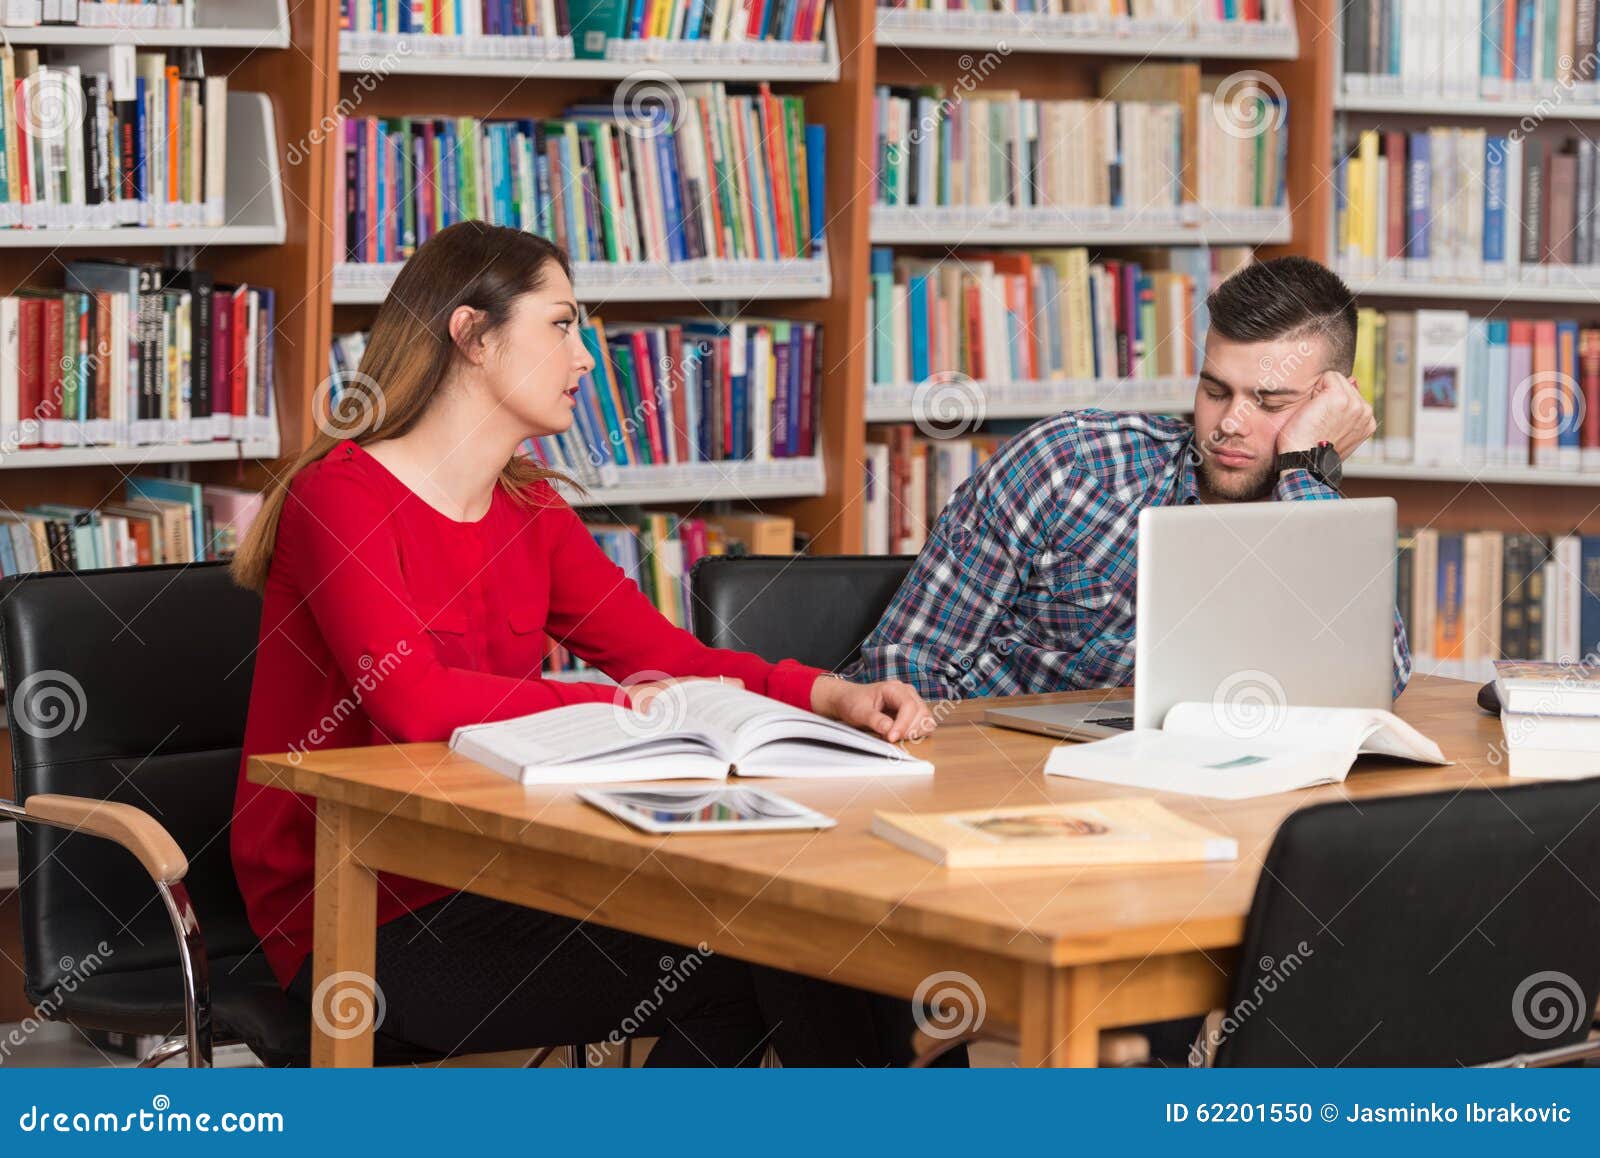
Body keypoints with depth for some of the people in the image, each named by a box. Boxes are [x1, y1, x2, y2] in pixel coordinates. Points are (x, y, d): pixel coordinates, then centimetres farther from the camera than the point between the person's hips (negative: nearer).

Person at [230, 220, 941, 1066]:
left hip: (466, 887, 8)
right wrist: (622, 706, -22)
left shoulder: (526, 509, 12)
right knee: (728, 969, -18)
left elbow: (673, 658, 6)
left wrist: (834, 695, -10)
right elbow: (415, 703, -28)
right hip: (350, 927, -8)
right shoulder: (342, 496, -12)